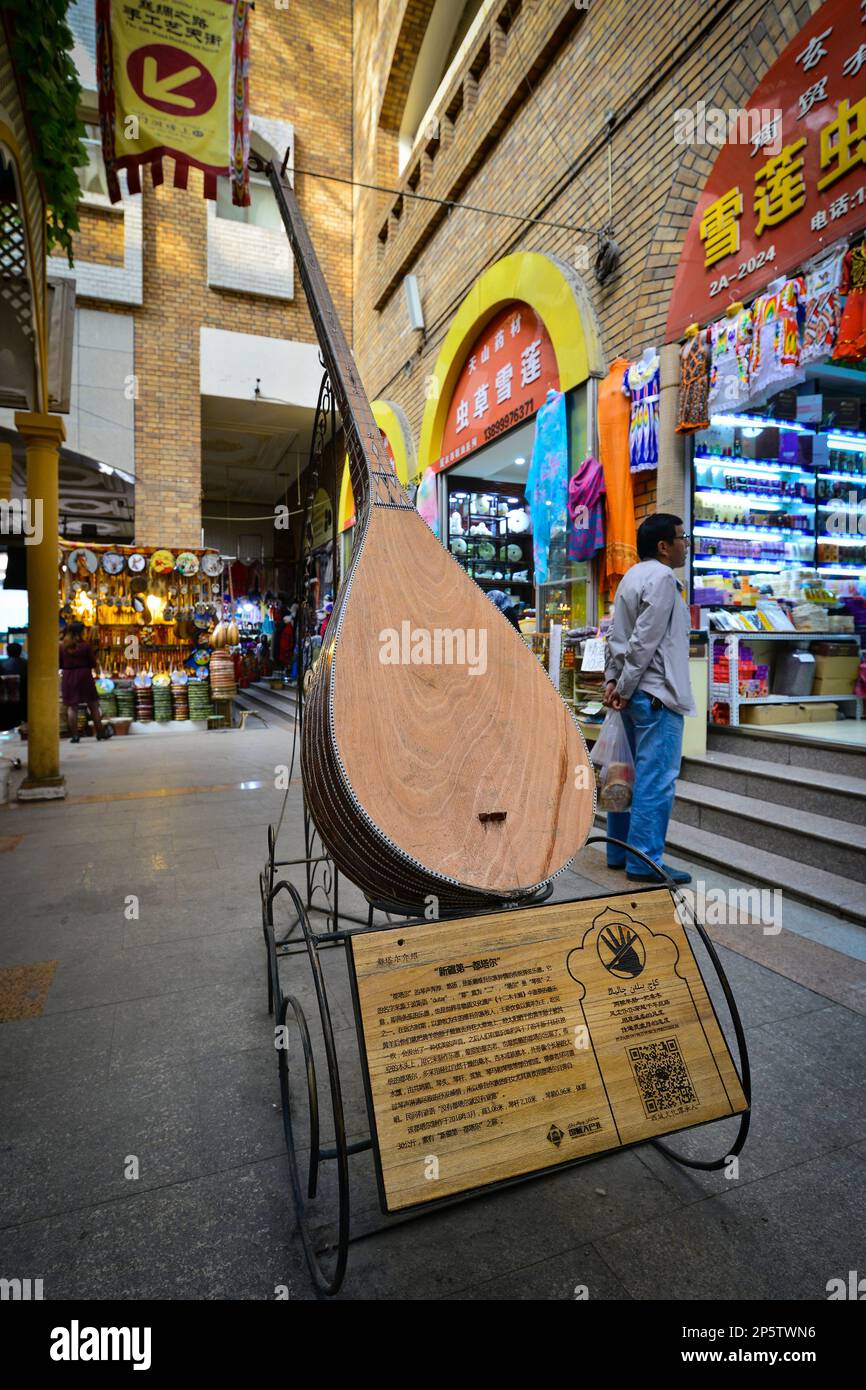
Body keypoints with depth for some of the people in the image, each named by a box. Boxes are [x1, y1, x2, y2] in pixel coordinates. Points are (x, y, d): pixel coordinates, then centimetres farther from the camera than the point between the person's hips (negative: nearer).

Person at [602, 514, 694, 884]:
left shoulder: (631, 577, 17)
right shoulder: (662, 578, -12)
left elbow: (616, 636, 14)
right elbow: (645, 641, -17)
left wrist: (612, 679, 7)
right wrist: (624, 688, -12)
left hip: (634, 691, 10)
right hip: (656, 693, -10)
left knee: (630, 775, 13)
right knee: (656, 780, -5)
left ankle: (619, 852, 21)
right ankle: (644, 861, -1)